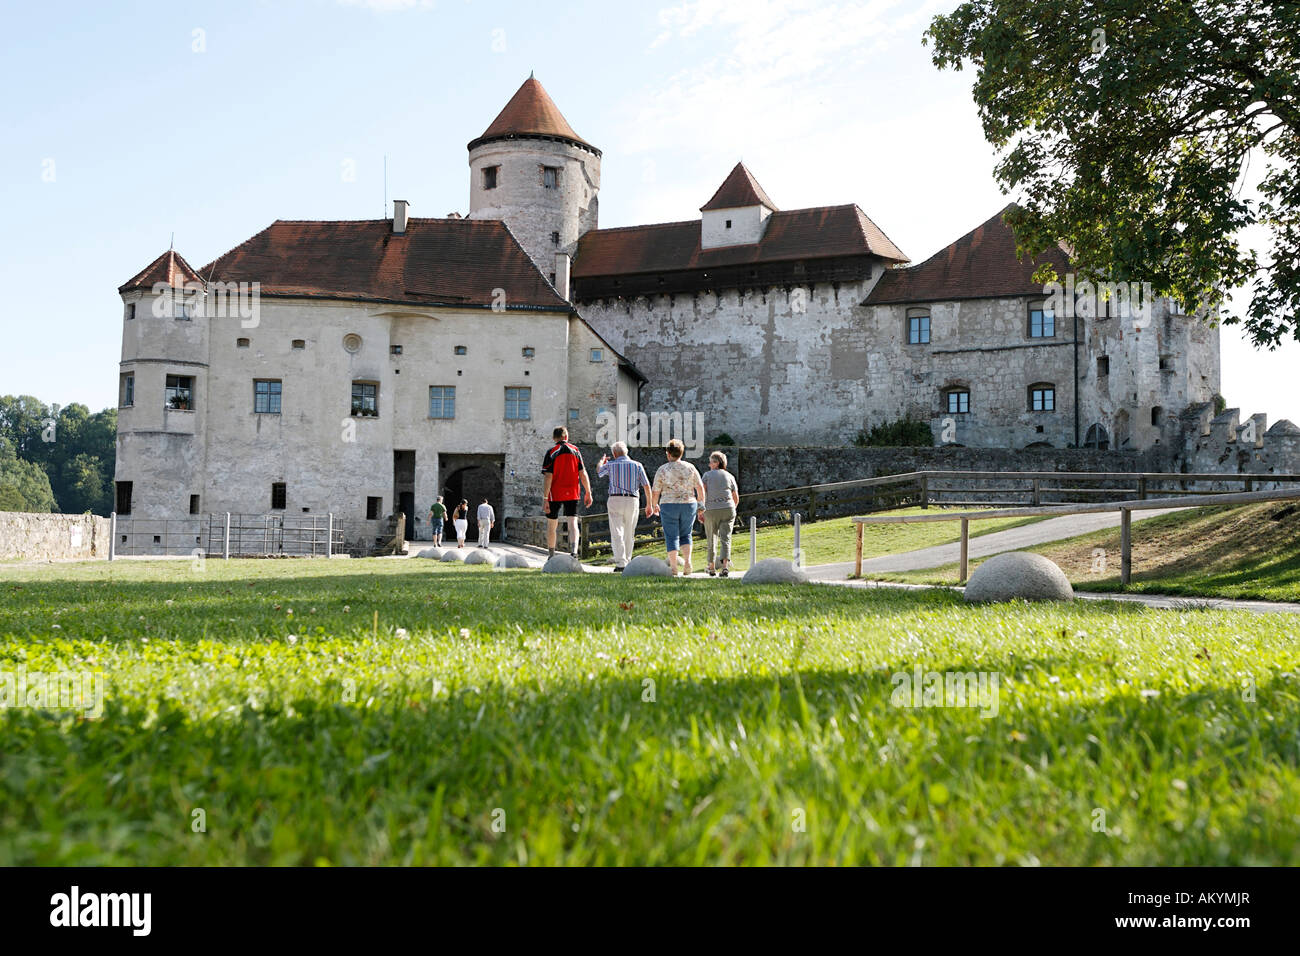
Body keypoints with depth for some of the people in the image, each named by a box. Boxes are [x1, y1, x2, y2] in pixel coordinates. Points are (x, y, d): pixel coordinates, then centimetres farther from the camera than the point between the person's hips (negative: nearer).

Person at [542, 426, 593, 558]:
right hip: (572, 494, 2)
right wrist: (588, 493, 8)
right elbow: (583, 474, 2)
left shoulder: (551, 453, -6)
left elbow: (548, 477, -12)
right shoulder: (575, 451, 4)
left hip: (555, 494, -2)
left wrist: (545, 499, -13)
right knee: (572, 523, -3)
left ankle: (551, 555, 20)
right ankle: (574, 551, -25)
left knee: (551, 525, 12)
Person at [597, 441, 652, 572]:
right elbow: (646, 485, 2)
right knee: (629, 534, 14)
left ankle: (620, 563, -17)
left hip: (615, 499, -2)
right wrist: (649, 505, 8)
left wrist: (601, 461, 48)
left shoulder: (611, 464, 3)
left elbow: (599, 472, 27)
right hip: (632, 501, 2)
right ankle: (627, 561, 21)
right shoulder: (637, 465, 5)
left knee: (617, 533, -5)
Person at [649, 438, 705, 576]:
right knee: (685, 535, 16)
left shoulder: (662, 469, -4)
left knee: (672, 537, 3)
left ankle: (673, 567, -2)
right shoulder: (690, 467, 2)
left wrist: (655, 505, 15)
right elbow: (700, 488, 3)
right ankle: (687, 561, -3)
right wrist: (702, 506, 15)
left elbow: (655, 492, -3)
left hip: (669, 506, -2)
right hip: (688, 505, 2)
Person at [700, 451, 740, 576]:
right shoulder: (729, 476, 12)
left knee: (711, 539, 13)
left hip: (711, 511, -1)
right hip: (728, 509, 1)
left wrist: (700, 511, -5)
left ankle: (712, 567, 20)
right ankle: (725, 566, -20)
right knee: (725, 539, -3)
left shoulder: (707, 475, 4)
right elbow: (736, 499, 13)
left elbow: (701, 493, -8)